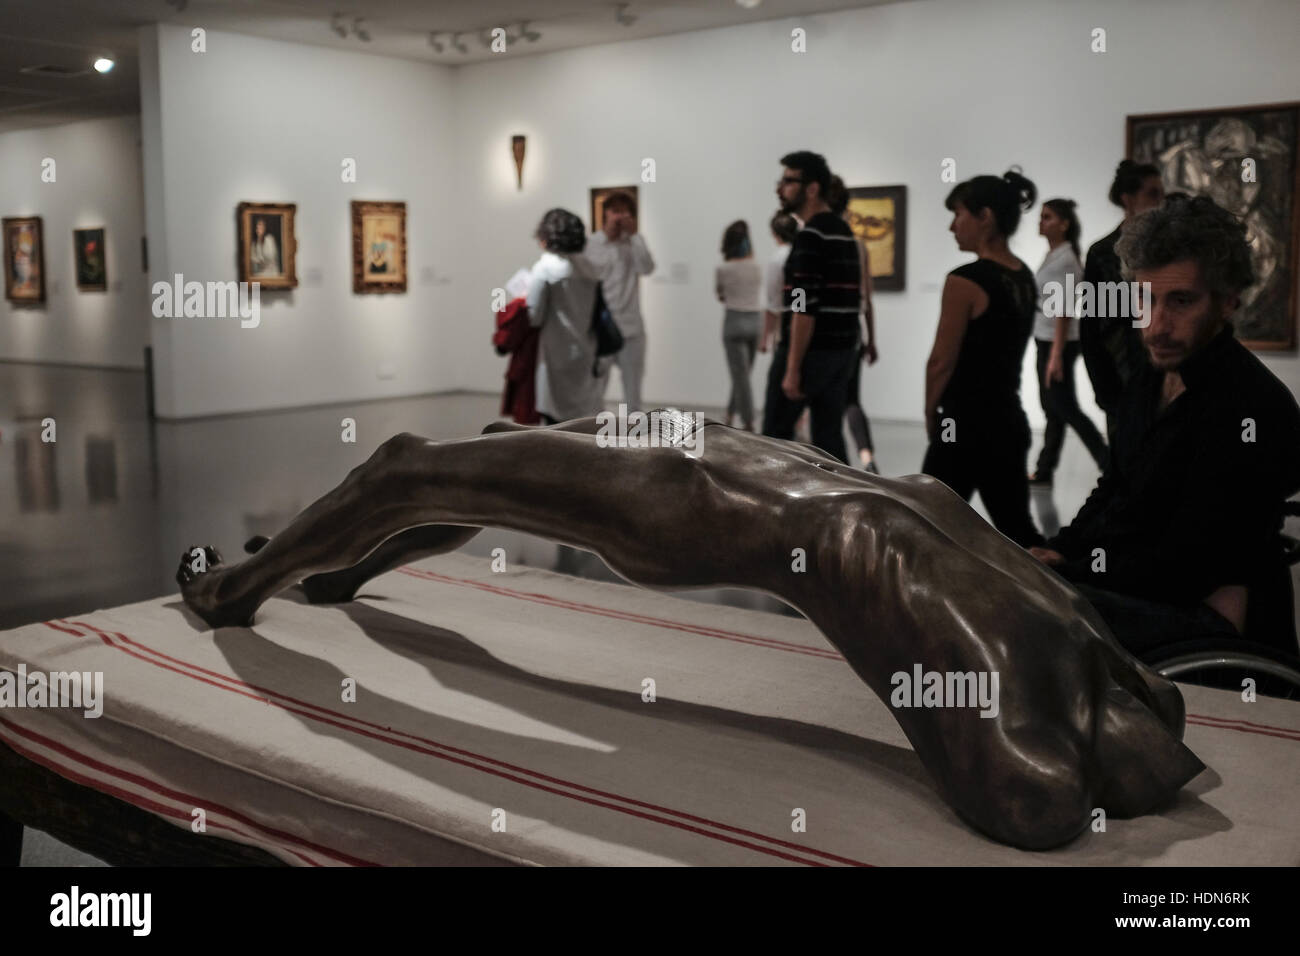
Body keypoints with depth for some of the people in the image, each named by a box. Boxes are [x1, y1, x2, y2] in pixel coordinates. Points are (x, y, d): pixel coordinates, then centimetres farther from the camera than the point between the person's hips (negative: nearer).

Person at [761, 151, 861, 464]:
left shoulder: (810, 235, -15)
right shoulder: (844, 231, 14)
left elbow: (804, 308, -21)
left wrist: (792, 368, -21)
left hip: (810, 352, -8)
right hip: (841, 349, 8)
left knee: (777, 431, 5)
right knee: (829, 437, 8)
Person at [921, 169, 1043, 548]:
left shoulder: (966, 279, -16)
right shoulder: (1025, 278, 9)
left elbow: (941, 362, -12)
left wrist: (931, 413, 6)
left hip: (966, 427, -8)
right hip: (1010, 421, 8)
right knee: (1017, 530, 13)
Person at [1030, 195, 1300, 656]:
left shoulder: (1255, 408, -18)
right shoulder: (1151, 378, 10)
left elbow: (1178, 571, -20)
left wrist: (1054, 573, -17)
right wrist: (1056, 552, 3)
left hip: (1190, 614, -9)